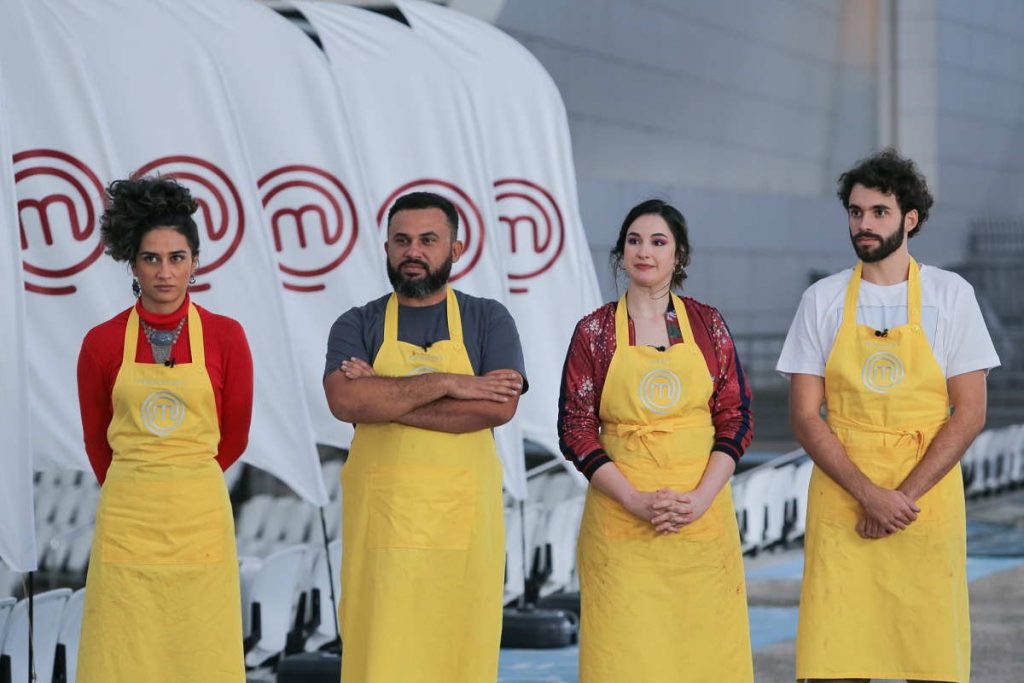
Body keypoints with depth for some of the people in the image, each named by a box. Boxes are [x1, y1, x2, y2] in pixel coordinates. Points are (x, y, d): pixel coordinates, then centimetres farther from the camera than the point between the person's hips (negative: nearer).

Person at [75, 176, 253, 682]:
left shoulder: (225, 337, 0)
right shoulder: (102, 342, 0)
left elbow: (233, 437, 10)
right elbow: (97, 440, 13)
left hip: (200, 514, 0)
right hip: (126, 516, 0)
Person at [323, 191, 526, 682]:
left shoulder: (489, 320, 8)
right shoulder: (357, 326, 9)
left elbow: (499, 406, -9)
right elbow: (344, 401, -11)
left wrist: (383, 399, -10)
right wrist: (446, 384, -13)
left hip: (464, 525, 0)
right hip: (381, 526, 0)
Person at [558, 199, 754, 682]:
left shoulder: (707, 325, 6)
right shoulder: (595, 331, 2)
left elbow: (737, 419, 5)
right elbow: (575, 429, -1)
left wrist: (702, 497, -9)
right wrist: (636, 501, -12)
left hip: (703, 513, 1)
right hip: (620, 521, -1)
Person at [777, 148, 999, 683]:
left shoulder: (951, 295, 2)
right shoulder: (822, 300, 4)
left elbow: (970, 413, -2)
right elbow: (804, 416, 1)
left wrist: (906, 495, -11)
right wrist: (868, 493, -12)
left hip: (927, 499, 0)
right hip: (841, 502, 1)